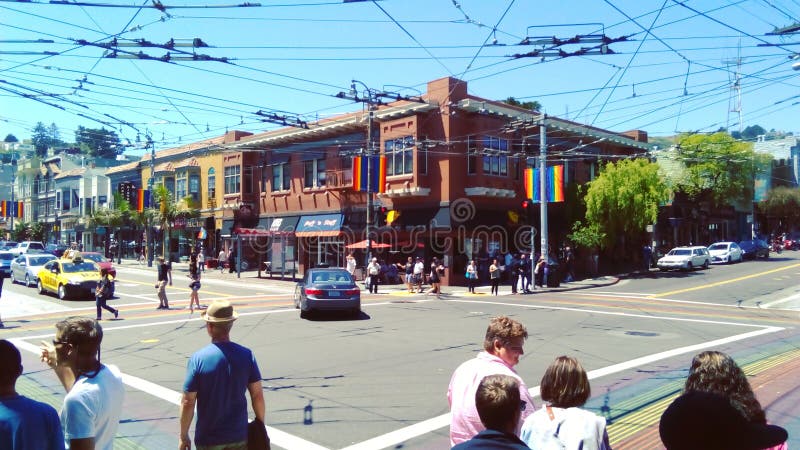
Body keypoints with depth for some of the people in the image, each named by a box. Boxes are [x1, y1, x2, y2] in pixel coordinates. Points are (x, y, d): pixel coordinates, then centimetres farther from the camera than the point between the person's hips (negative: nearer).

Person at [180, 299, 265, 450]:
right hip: (239, 436, 2)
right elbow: (257, 395, -5)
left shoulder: (198, 359, -15)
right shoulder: (246, 355, -9)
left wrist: (184, 436, 0)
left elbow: (188, 402, -12)